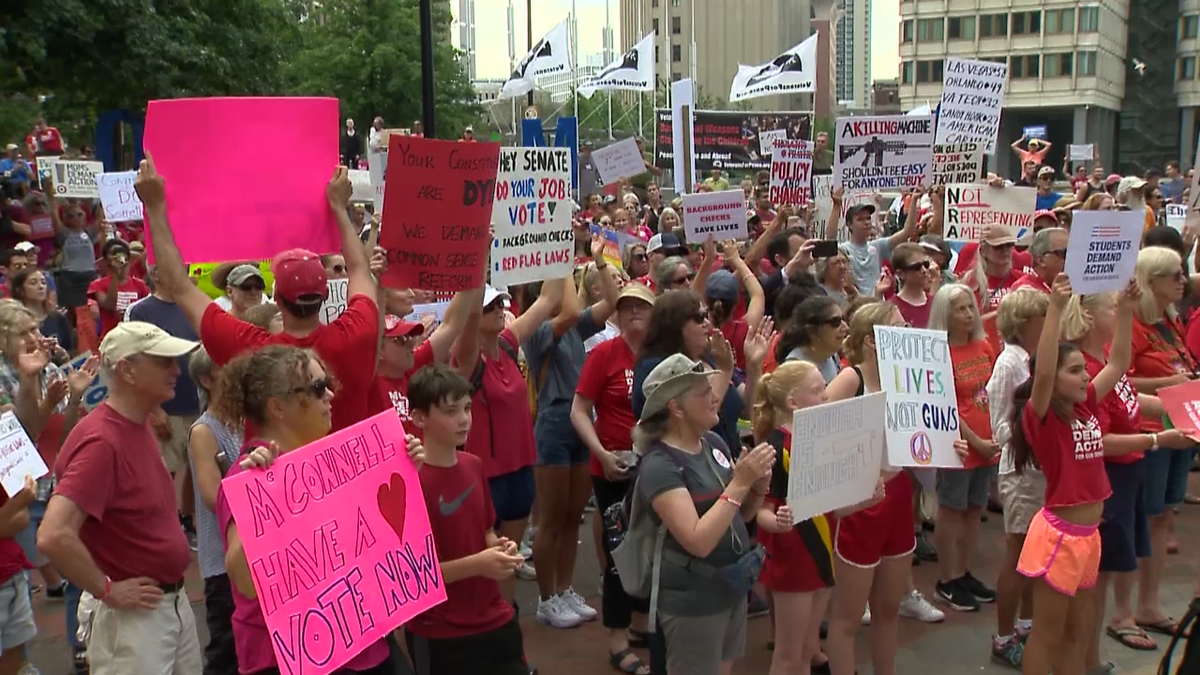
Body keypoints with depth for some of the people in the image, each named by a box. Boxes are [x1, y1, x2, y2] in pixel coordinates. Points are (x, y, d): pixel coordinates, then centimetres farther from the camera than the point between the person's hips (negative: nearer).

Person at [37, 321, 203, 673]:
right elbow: (53, 536, -32)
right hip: (134, 617, -9)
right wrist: (108, 590, -21)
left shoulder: (139, 426, 5)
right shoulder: (102, 441, -24)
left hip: (176, 603, 9)